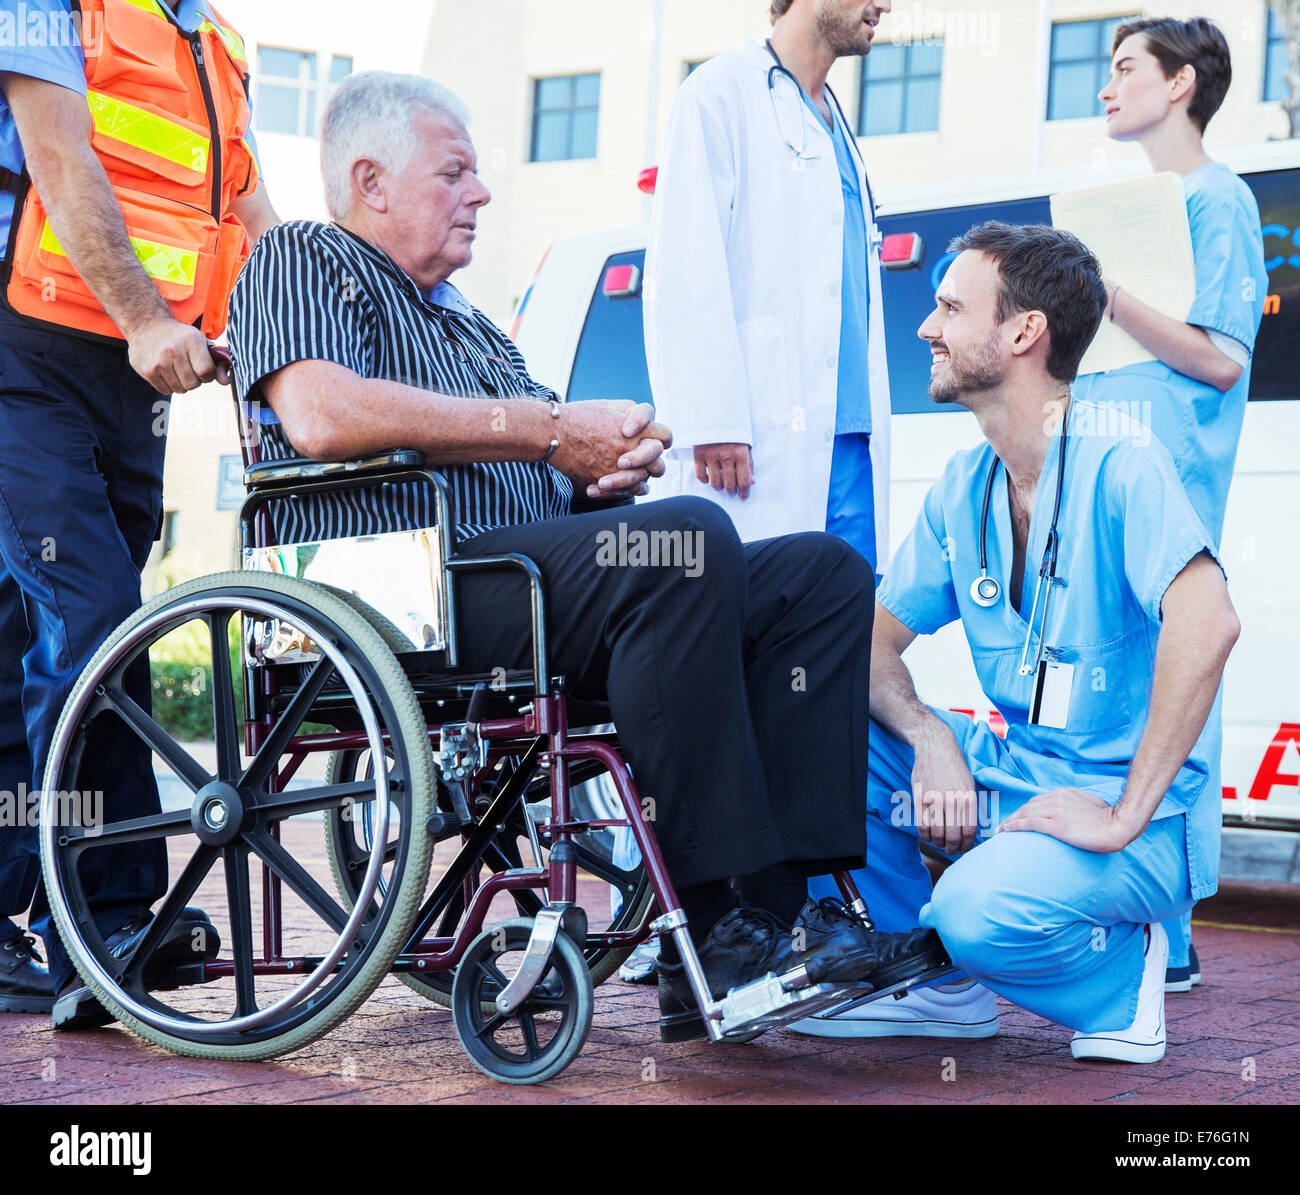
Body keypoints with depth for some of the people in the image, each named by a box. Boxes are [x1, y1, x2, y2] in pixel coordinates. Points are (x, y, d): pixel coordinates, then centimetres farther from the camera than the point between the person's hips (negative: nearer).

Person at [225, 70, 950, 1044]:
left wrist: (609, 468, 5)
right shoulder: (302, 260, 8)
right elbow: (321, 416, -14)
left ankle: (777, 908, -22)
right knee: (688, 538, -32)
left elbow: (547, 490, 31)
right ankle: (715, 925, -31)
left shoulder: (474, 327, 36)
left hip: (519, 593, 9)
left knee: (824, 573, -7)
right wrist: (553, 432, -9)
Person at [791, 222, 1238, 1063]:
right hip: (1014, 778, 7)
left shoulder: (1118, 462, -17)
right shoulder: (964, 487, 7)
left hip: (1140, 820, -7)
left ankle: (1124, 972, -1)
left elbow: (1206, 624, -32)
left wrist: (1125, 817, -29)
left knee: (980, 911, -34)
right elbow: (875, 643, 10)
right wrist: (931, 739, -12)